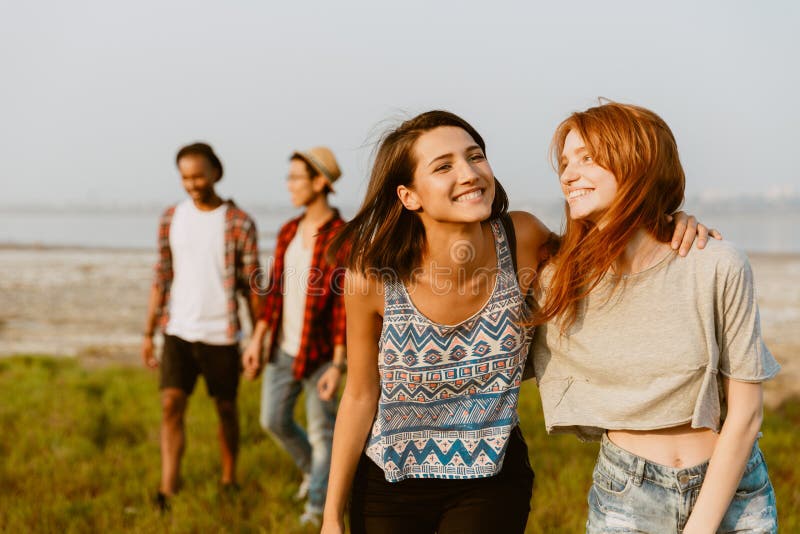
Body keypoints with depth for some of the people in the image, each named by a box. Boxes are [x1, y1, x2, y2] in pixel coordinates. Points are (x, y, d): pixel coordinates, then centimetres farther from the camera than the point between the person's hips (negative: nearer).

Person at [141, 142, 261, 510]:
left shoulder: (240, 224, -5)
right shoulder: (171, 218, 4)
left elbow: (251, 286, -3)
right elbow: (162, 279, 9)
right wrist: (148, 333, 7)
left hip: (222, 335, -2)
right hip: (179, 331, 2)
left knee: (226, 409, 11)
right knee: (171, 405, -8)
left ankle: (229, 481, 29)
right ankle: (168, 491, -6)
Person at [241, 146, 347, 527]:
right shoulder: (289, 232, 6)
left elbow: (346, 306, -17)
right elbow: (275, 291, 12)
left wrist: (338, 365, -19)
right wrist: (257, 339, 9)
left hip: (319, 352, -7)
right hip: (283, 349, 7)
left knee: (322, 431, 5)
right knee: (274, 420, 14)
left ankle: (317, 506, 20)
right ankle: (311, 468, 40)